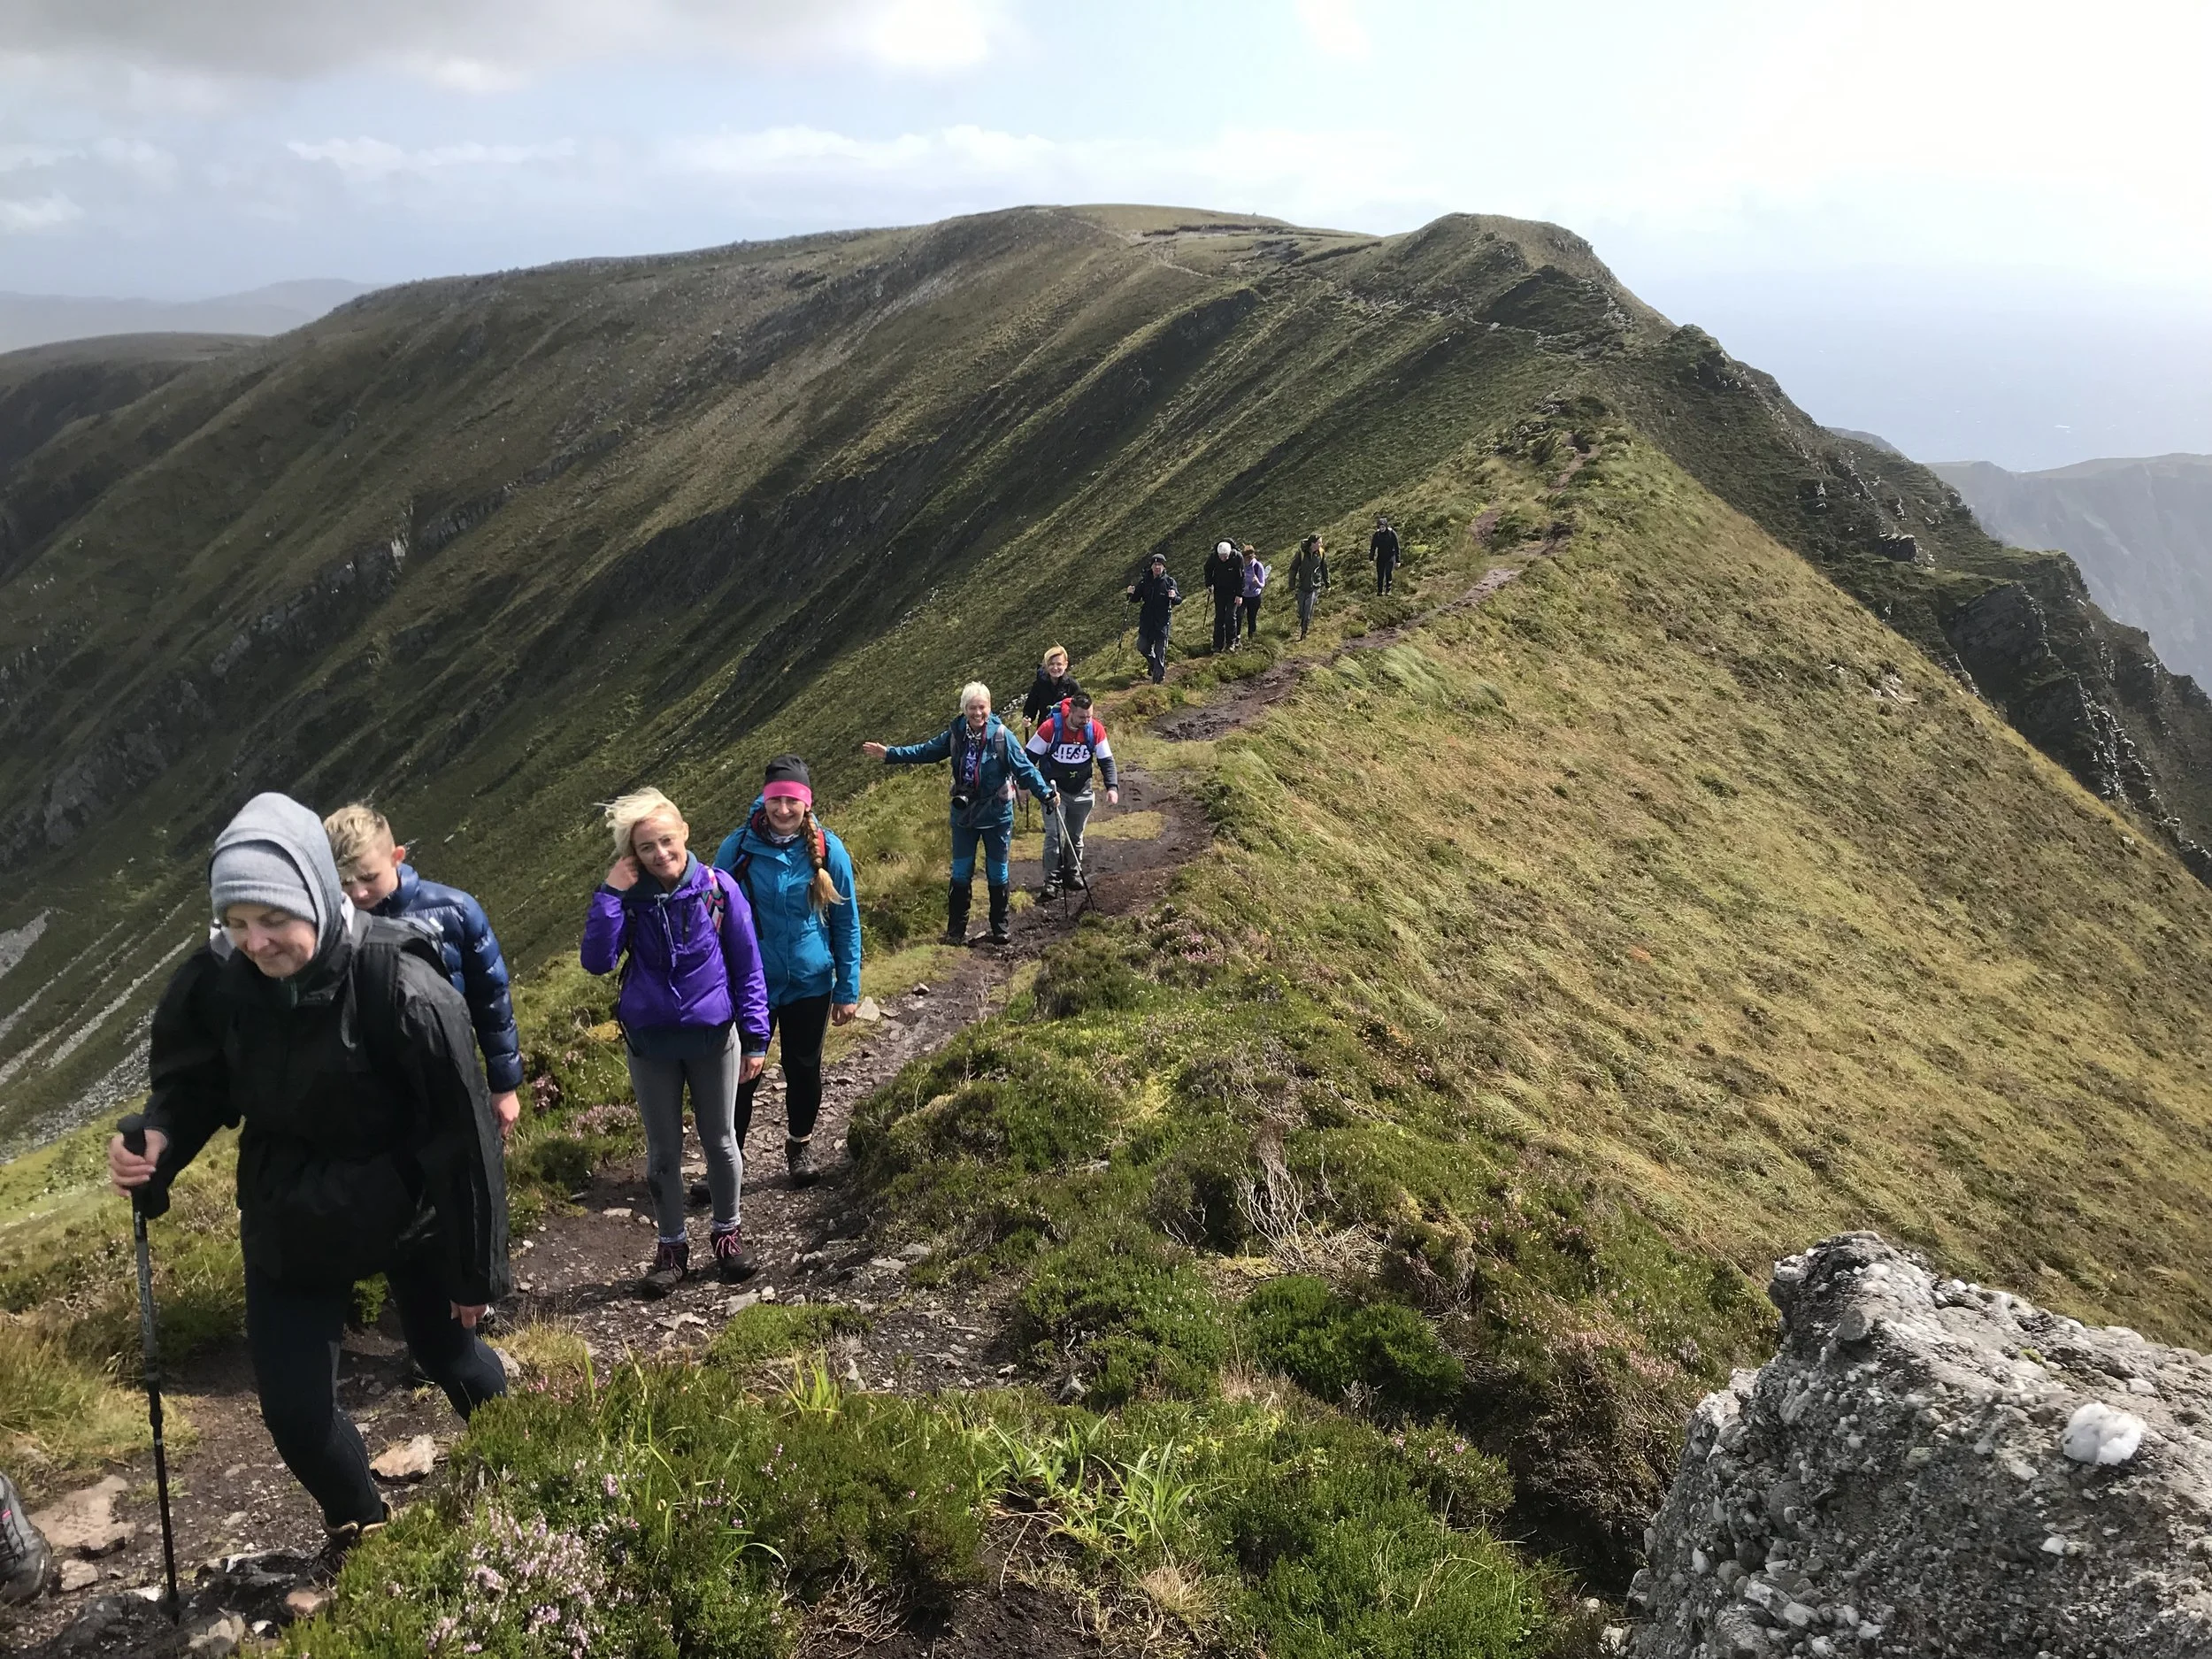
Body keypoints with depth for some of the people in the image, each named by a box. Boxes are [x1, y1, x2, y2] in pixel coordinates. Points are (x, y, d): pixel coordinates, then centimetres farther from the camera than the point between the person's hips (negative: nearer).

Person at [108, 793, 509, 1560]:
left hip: (410, 1215, -3)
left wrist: (477, 1266, -15)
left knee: (450, 1358, 19)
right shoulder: (214, 982, -18)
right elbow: (190, 1085, 0)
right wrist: (157, 1139, -24)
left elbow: (465, 1132, -22)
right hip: (291, 1224, 3)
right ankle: (361, 1530, 36)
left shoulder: (404, 987, -30)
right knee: (294, 1409, 5)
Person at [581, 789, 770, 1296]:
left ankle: (726, 1232, 35)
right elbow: (597, 961, -18)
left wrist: (755, 1038, -5)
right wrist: (609, 894, -23)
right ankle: (672, 1246, 30)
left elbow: (747, 966, -5)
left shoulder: (718, 888, -11)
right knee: (663, 1151, 13)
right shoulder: (630, 897, -8)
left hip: (713, 1037, -1)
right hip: (650, 1042, 1)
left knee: (720, 1141, 14)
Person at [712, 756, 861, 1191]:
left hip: (810, 985, 1)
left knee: (804, 1068, 17)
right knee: (742, 1072, 6)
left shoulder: (828, 850, -11)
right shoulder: (737, 848, -12)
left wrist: (848, 990, -1)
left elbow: (847, 923, -2)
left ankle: (800, 1144, 40)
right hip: (750, 986, -1)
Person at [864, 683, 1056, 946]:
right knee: (961, 873, 10)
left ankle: (1000, 928, 25)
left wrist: (1045, 793, -31)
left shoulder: (1000, 735, -17)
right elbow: (926, 751, 6)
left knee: (997, 874, 10)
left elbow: (1024, 768, -19)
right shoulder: (956, 733, -5)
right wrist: (889, 754, 5)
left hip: (996, 815, -3)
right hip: (964, 814, 3)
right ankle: (956, 930, 22)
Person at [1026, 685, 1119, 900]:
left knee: (1076, 836, 15)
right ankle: (1052, 881, -8)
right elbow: (1030, 756, -9)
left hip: (1081, 791, 3)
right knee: (1054, 835, -12)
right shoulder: (1050, 728, -21)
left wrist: (1112, 787, -15)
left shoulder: (1095, 730, -12)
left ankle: (1072, 874, 30)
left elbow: (1106, 760, -3)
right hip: (1054, 789, -3)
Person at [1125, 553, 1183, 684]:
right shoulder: (1144, 581, 2)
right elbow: (1135, 599, 8)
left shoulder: (1169, 581, -6)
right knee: (1142, 647, 10)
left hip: (1162, 622, -3)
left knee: (1160, 650, 2)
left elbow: (1179, 600, -5)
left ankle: (1158, 678, 13)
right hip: (1146, 620, 3)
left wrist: (1174, 597, -28)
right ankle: (1153, 662, 40)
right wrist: (1131, 593, -14)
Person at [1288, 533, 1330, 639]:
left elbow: (1325, 568, 9)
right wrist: (1292, 586, -5)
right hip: (1302, 587, 0)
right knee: (1301, 611, 11)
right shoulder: (1301, 553, -14)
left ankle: (1304, 632, 7)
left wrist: (1327, 584, 16)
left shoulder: (1320, 553, -7)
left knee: (1308, 611, -5)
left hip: (1314, 587, 0)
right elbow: (1293, 569, -6)